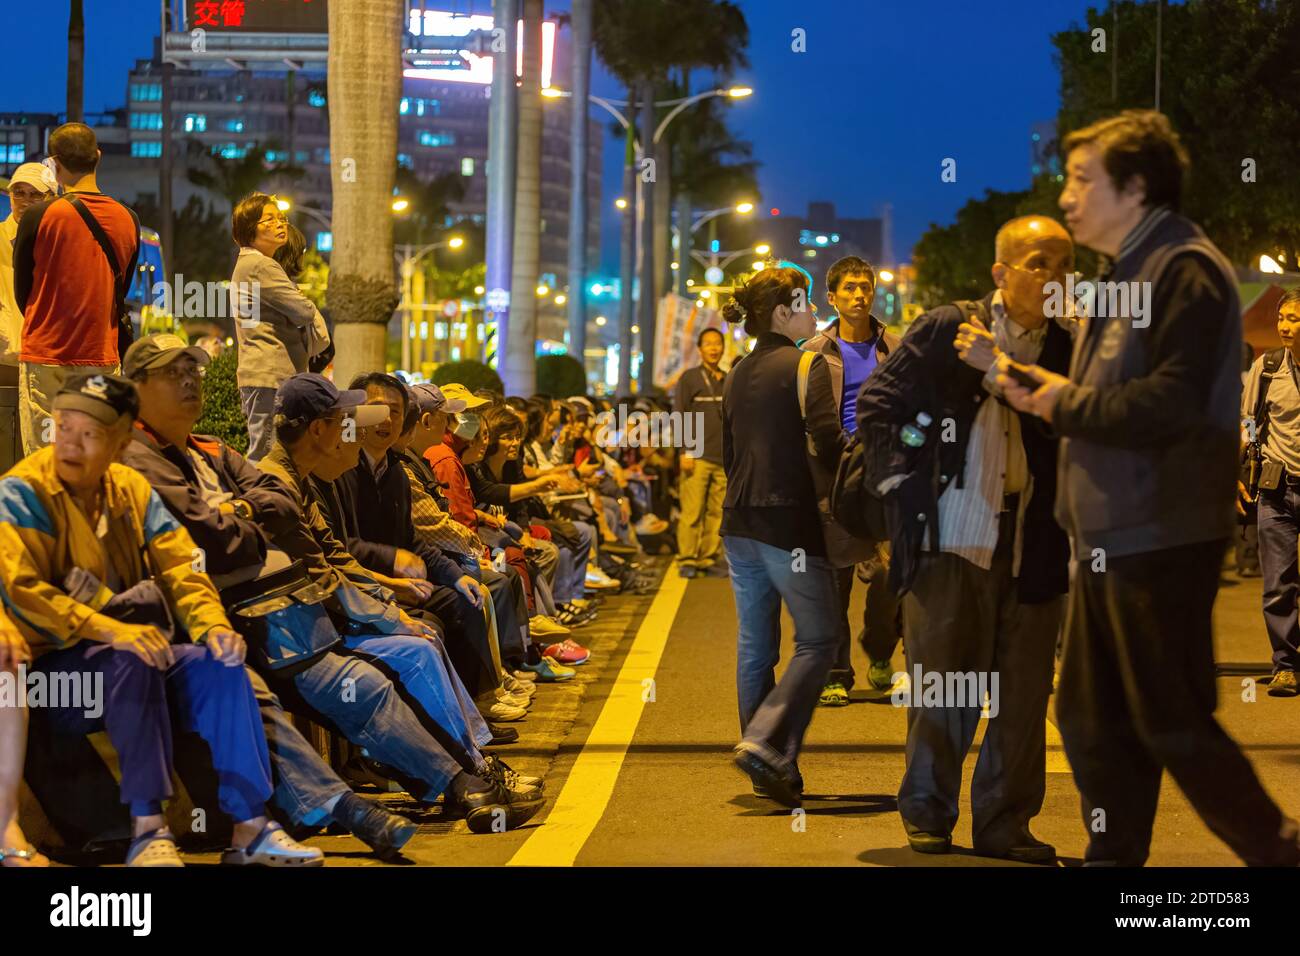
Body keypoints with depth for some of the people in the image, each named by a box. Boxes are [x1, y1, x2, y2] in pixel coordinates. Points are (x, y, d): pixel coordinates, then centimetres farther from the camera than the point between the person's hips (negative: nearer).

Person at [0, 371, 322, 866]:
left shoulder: (131, 489, 9)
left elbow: (179, 566, 5)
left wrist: (212, 624, -16)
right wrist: (112, 631, -30)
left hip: (132, 652, 6)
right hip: (49, 665, -6)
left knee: (218, 667, -18)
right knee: (132, 664, -34)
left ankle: (250, 827, -18)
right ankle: (147, 830, -34)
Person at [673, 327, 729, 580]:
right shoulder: (690, 378, 4)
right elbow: (680, 415, -1)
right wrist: (685, 451, -9)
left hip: (725, 459, 4)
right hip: (698, 456, -4)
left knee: (717, 513, 1)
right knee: (692, 512, -8)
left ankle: (709, 558, 6)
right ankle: (686, 560, -4)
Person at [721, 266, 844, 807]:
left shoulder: (738, 375, 15)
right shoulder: (805, 366, -8)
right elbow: (828, 443, -18)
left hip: (740, 521, 8)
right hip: (789, 521, -8)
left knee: (755, 644, 10)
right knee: (817, 640, -2)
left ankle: (771, 771, 14)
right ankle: (766, 743, -17)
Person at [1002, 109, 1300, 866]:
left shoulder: (1185, 269, -14)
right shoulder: (1130, 273, 18)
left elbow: (1171, 403, -25)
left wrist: (1067, 405, -13)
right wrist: (1051, 391, 2)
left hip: (1159, 541, -10)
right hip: (1111, 538, 10)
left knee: (1174, 726, -4)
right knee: (1093, 721, 12)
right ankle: (1115, 857, 21)